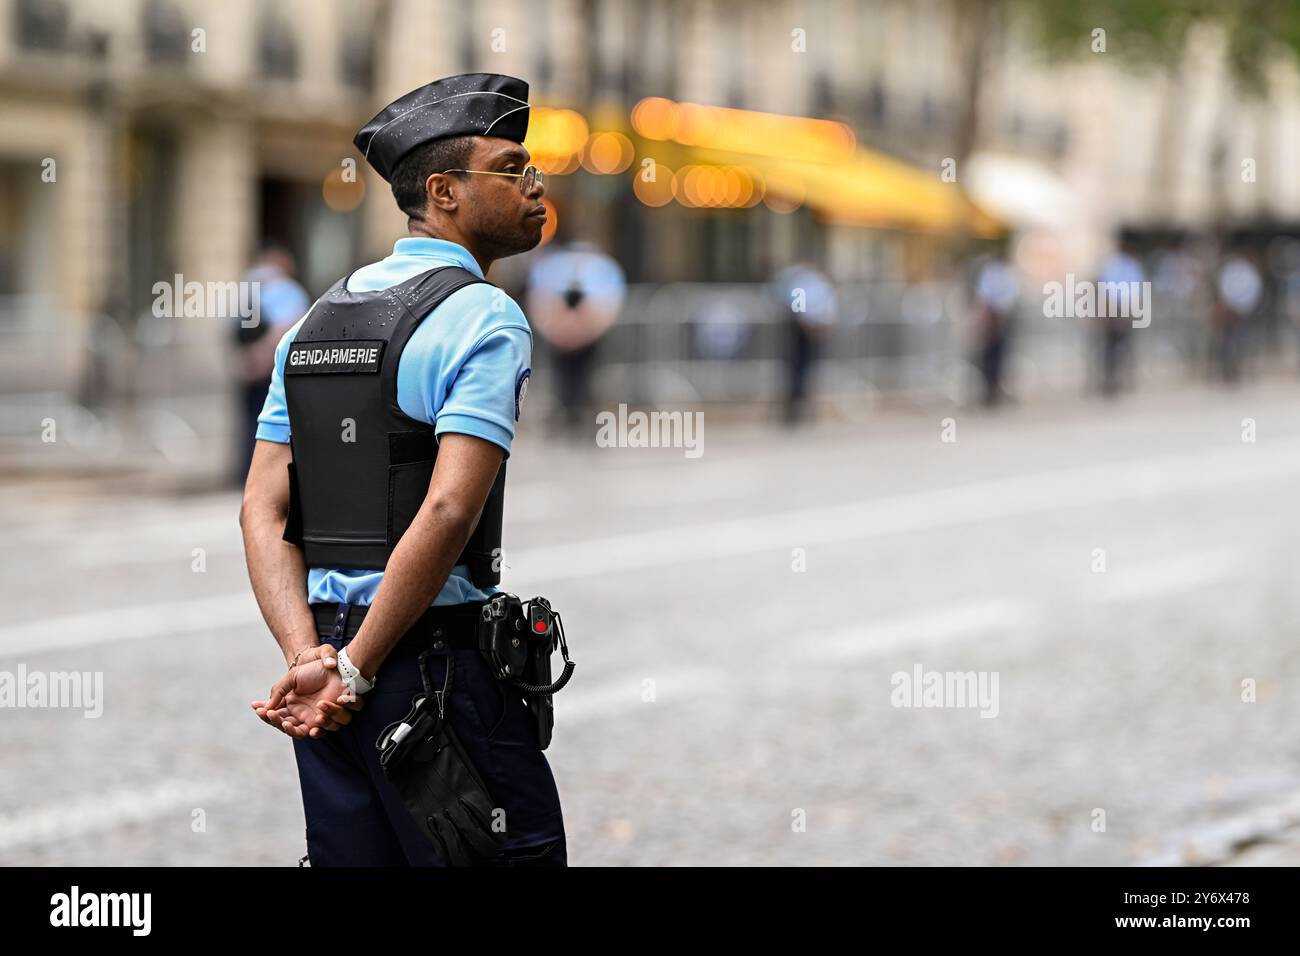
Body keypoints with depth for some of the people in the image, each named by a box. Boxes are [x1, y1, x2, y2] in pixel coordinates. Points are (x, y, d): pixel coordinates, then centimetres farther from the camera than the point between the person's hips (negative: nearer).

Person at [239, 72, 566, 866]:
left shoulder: (316, 322, 15)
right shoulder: (484, 318, -9)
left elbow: (264, 510, 8)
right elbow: (449, 511, -20)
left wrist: (310, 660, -3)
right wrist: (353, 672, -15)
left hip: (326, 675, 8)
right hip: (436, 658, -8)